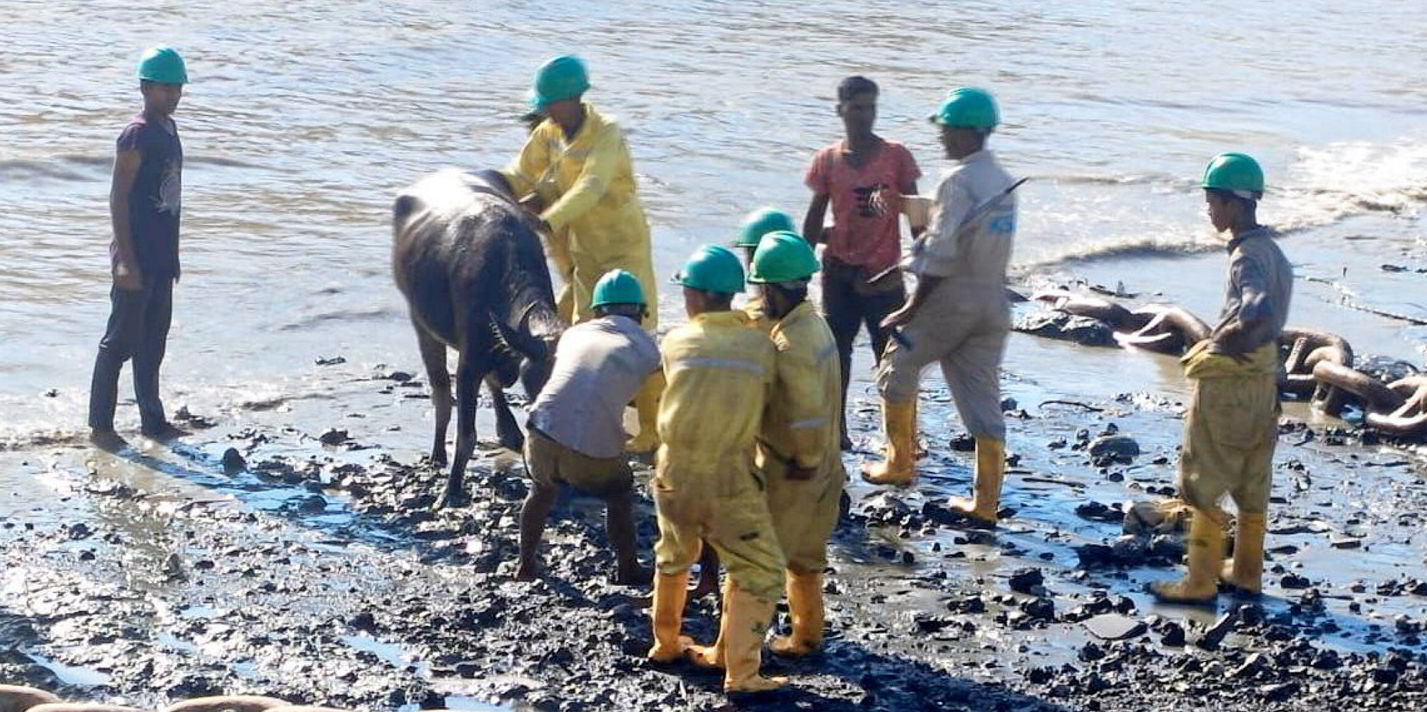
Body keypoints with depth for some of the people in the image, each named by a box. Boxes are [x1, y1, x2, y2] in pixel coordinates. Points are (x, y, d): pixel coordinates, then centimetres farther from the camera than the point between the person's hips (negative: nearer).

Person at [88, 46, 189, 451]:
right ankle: (100, 425, 5)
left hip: (162, 256, 9)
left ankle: (152, 418, 24)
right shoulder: (137, 135, -15)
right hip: (137, 258, -9)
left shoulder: (169, 128, 11)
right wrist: (126, 260, -20)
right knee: (121, 341, -2)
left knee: (154, 340, 15)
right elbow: (118, 198, -17)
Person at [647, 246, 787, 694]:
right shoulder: (761, 346, -2)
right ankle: (741, 672, -1)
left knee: (674, 558, 27)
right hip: (730, 478, -3)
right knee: (759, 573, 6)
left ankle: (665, 643, 40)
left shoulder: (676, 342, 0)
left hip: (675, 473, 3)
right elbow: (761, 404, 9)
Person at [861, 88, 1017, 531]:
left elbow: (942, 254, -19)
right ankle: (986, 503, 6)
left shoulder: (959, 180, -15)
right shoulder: (1001, 181, 11)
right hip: (994, 301, 7)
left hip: (953, 296, -7)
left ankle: (900, 464, 22)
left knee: (897, 370, 15)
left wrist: (912, 308, -12)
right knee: (983, 400, 7)